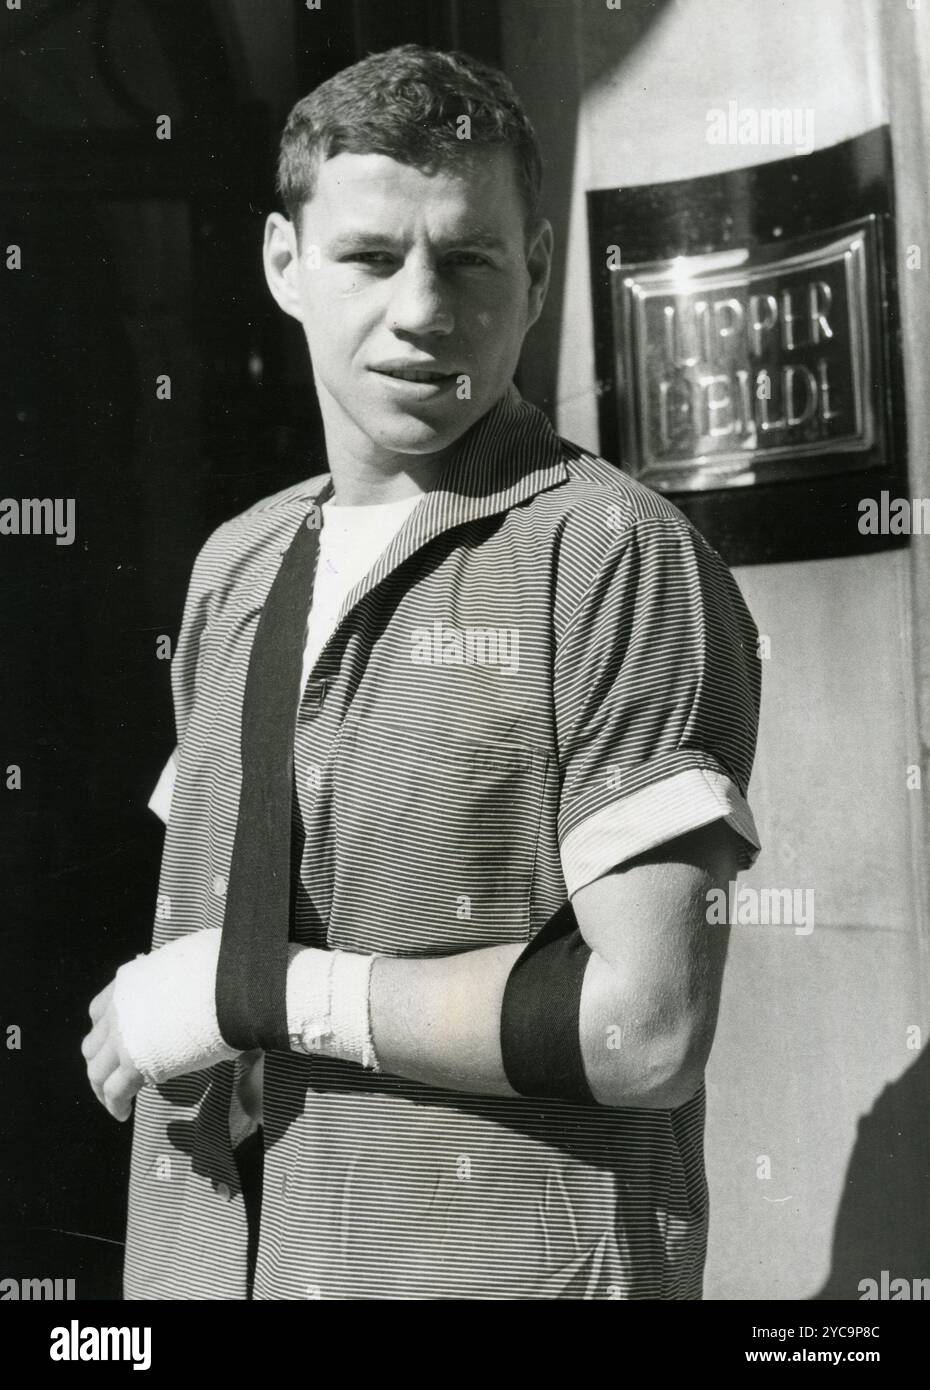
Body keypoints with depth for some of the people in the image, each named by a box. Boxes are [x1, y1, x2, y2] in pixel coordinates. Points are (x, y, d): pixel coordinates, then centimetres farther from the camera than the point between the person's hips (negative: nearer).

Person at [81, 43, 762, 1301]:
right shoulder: (235, 568, 7)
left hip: (507, 1261, -6)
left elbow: (649, 1024, -21)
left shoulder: (616, 558, -15)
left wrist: (256, 992, -16)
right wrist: (140, 1029, -5)